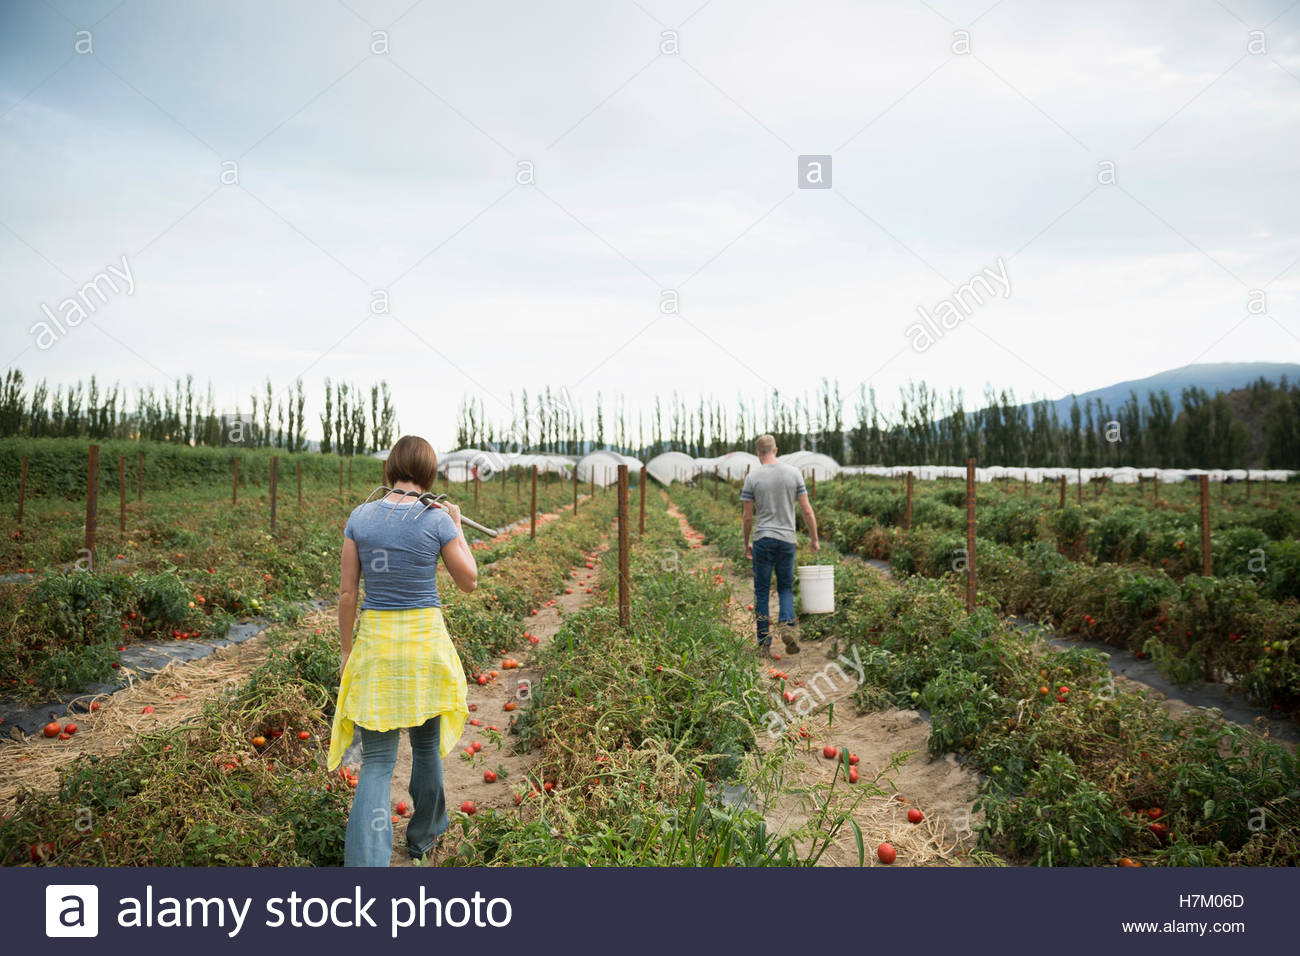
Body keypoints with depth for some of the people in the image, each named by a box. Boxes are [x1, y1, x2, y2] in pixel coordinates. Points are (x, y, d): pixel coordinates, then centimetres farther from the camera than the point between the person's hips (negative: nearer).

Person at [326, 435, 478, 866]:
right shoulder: (437, 521, -10)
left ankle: (367, 861, -9)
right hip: (425, 637, -1)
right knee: (426, 744, 21)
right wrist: (457, 526, 11)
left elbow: (346, 592, 0)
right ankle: (424, 834, 39)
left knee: (377, 759, 4)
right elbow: (469, 581, 1)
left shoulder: (360, 516, -3)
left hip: (375, 639, 1)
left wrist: (346, 652, 10)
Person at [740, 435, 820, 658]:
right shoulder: (793, 474, 1)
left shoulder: (752, 477, -4)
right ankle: (787, 624, -10)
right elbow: (807, 510, 0)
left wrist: (746, 543, 12)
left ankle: (764, 642, 7)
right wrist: (814, 539, 10)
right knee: (786, 587, 15)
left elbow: (747, 516, -1)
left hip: (763, 540, -1)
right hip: (787, 539, 2)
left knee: (762, 591, 7)